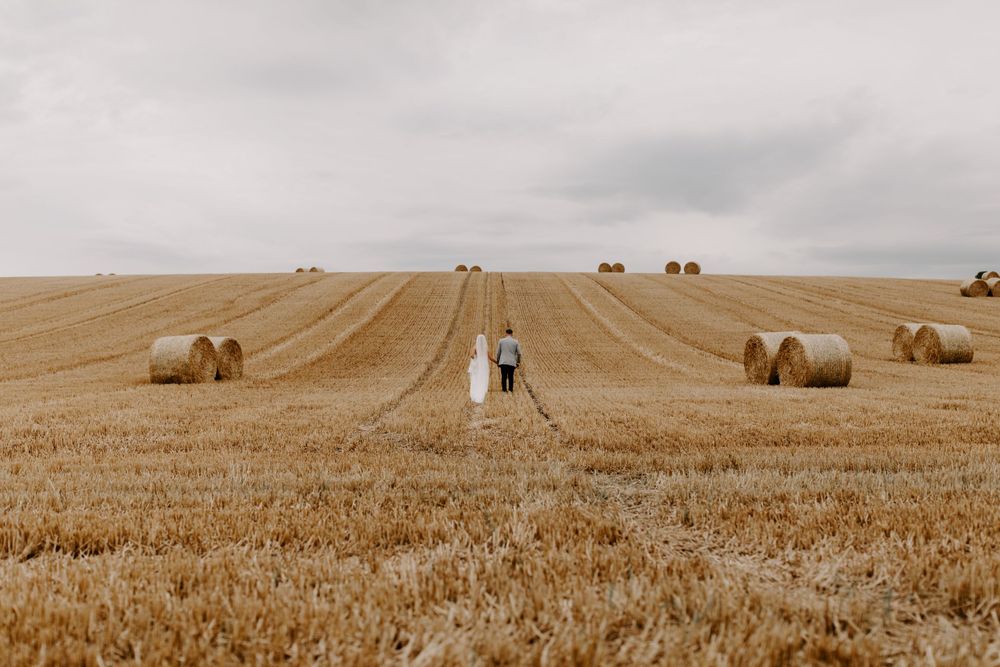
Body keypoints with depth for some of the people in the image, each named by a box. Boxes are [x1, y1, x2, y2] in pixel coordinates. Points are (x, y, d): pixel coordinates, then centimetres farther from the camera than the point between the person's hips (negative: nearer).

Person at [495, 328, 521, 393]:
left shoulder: (501, 341, 3)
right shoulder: (516, 342, 3)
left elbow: (498, 352, 5)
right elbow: (519, 353, 3)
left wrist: (497, 361, 16)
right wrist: (518, 362, 17)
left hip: (503, 362, 0)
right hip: (512, 363, 0)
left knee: (503, 377, 2)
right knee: (511, 377, 8)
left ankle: (504, 390, -2)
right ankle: (511, 390, 5)